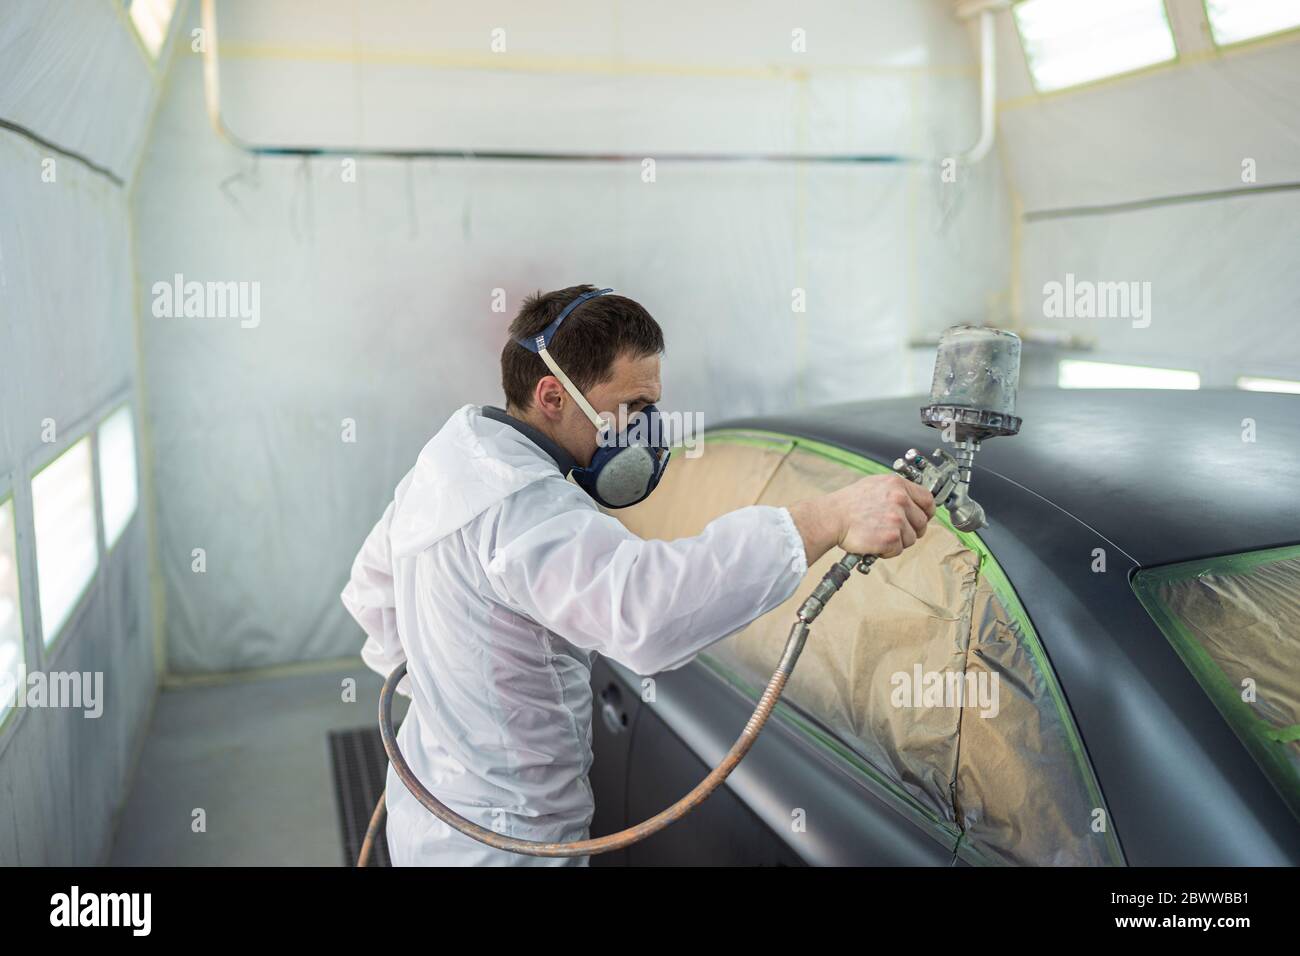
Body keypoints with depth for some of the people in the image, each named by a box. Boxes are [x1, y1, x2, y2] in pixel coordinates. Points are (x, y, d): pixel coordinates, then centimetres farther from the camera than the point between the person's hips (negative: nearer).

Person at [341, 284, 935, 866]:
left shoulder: (449, 459, 2)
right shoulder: (520, 503, -31)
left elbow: (370, 592, 15)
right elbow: (640, 605, -51)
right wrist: (830, 519, -52)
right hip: (496, 843, -9)